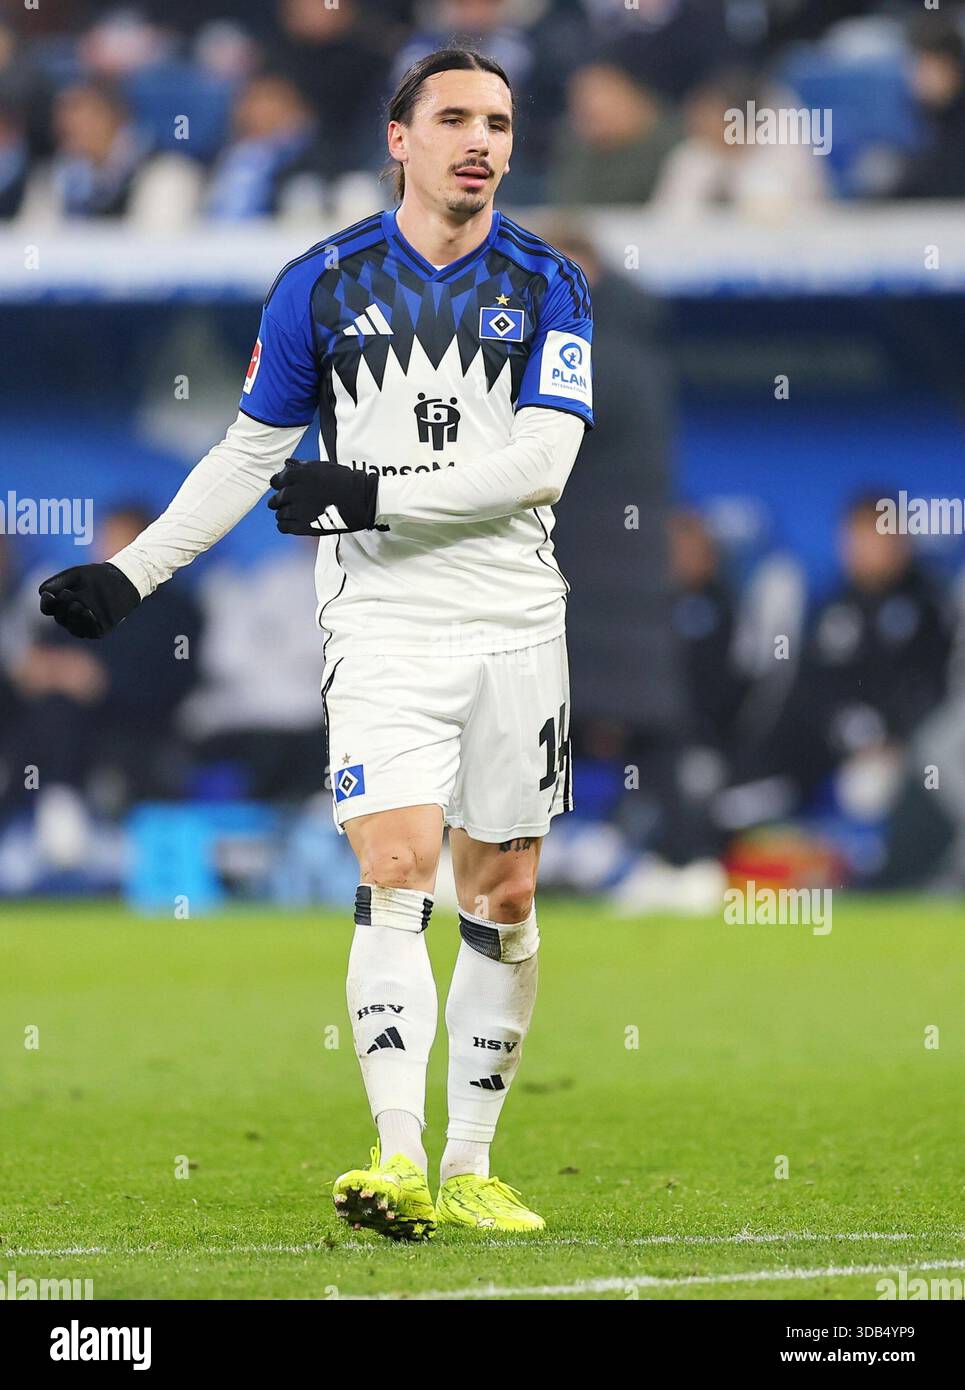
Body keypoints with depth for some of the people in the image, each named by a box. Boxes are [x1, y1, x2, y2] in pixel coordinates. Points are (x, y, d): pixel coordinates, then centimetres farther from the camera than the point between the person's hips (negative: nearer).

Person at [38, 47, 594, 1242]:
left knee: (502, 899, 5)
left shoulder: (548, 288, 3)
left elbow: (539, 466, -9)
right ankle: (400, 1164, -26)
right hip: (382, 619, -2)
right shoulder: (322, 285, 4)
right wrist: (131, 573, 6)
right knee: (396, 878, -16)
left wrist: (369, 492, -16)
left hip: (515, 624, 2)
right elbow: (248, 455, 12)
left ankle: (470, 1166, 15)